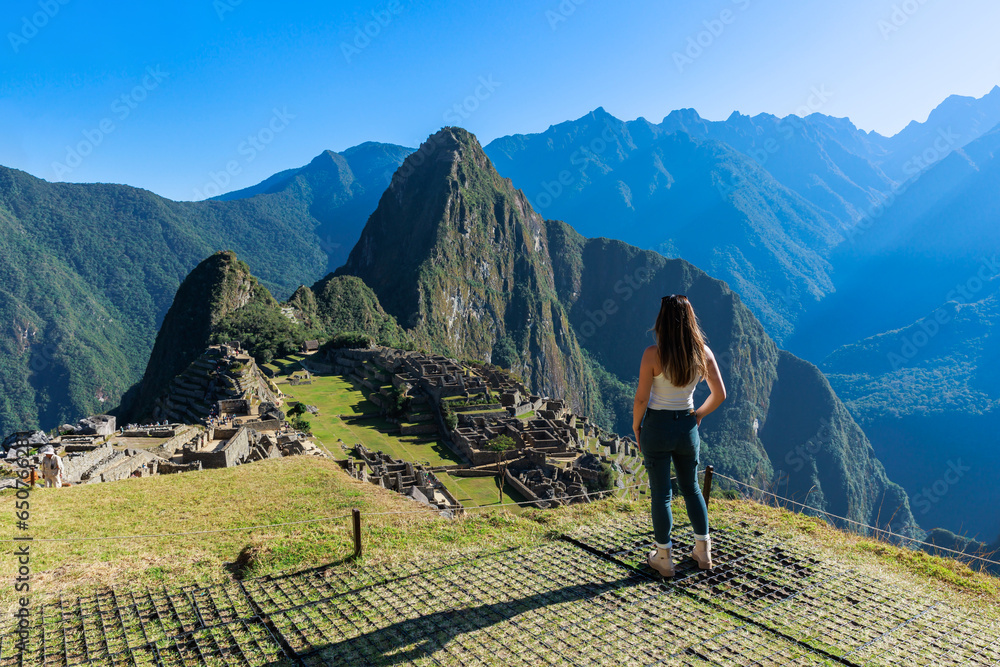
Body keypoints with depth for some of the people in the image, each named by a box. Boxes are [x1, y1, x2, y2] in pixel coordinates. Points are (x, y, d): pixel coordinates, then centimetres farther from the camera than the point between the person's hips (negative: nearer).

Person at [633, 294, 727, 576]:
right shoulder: (703, 352, -7)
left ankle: (664, 558, 20)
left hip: (657, 427, -4)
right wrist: (698, 415, 13)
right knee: (691, 488, 22)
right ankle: (703, 552, 32)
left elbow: (641, 398, -16)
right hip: (687, 427, 4)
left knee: (661, 493, 9)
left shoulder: (653, 354, -19)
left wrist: (636, 426, 0)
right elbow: (720, 394, -1)